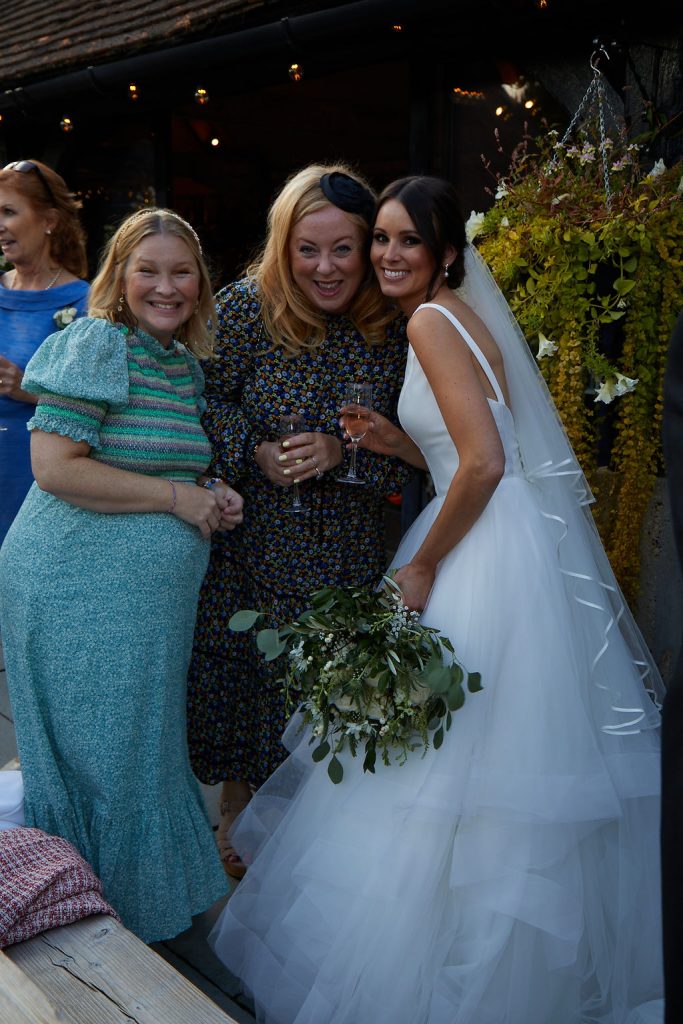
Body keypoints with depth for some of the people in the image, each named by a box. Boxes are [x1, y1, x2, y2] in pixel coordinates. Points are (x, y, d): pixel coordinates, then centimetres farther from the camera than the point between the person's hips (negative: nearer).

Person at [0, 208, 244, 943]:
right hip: (79, 593, -8)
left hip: (154, 598, 8)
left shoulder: (187, 364, 13)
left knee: (145, 751, 18)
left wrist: (213, 498, 3)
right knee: (92, 755, 5)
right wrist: (176, 497, -17)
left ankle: (142, 908, 37)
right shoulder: (95, 344, -11)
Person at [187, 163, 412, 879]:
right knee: (247, 666, 11)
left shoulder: (392, 330, -4)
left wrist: (341, 453, -18)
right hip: (253, 539, -1)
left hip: (347, 547, 2)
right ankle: (236, 808, 37)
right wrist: (253, 453, -18)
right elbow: (206, 399, -3)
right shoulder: (246, 307, -9)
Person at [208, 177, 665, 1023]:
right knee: (519, 762, 19)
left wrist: (422, 567, -12)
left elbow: (484, 462, -22)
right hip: (522, 545, 10)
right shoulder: (460, 316, 16)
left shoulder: (431, 321, -12)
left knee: (448, 774, 0)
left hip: (488, 559, -10)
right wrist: (405, 446, 9)